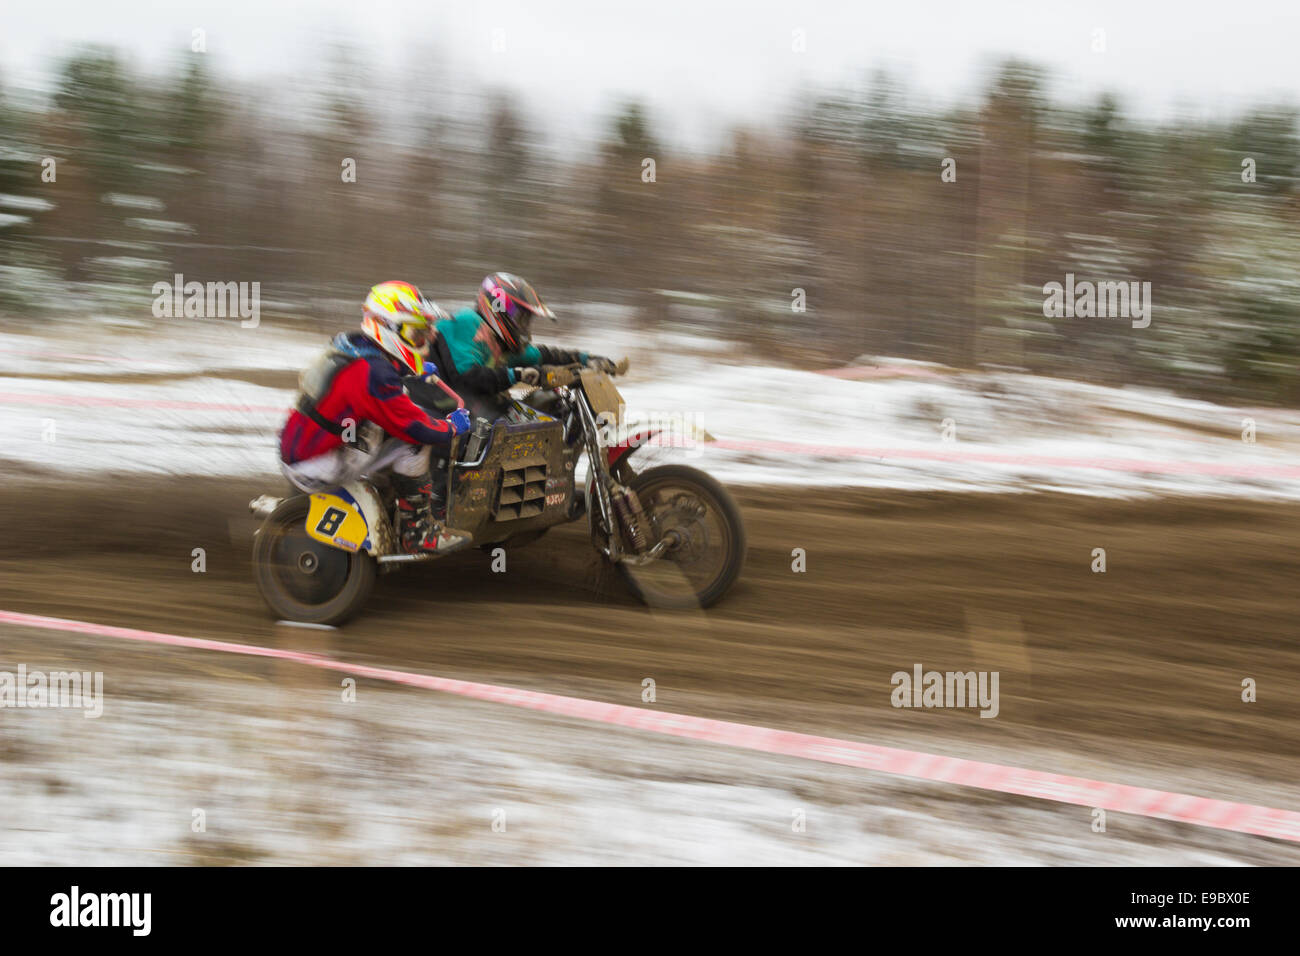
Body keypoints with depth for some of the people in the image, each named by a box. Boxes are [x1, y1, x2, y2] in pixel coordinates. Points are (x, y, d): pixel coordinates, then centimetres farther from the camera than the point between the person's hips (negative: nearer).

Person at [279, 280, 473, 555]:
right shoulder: (373, 374, -24)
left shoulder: (349, 345, 6)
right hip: (314, 467, -10)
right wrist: (452, 426, -4)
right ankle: (418, 533, -6)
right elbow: (412, 426, -22)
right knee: (413, 442, -14)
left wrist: (418, 369, 37)